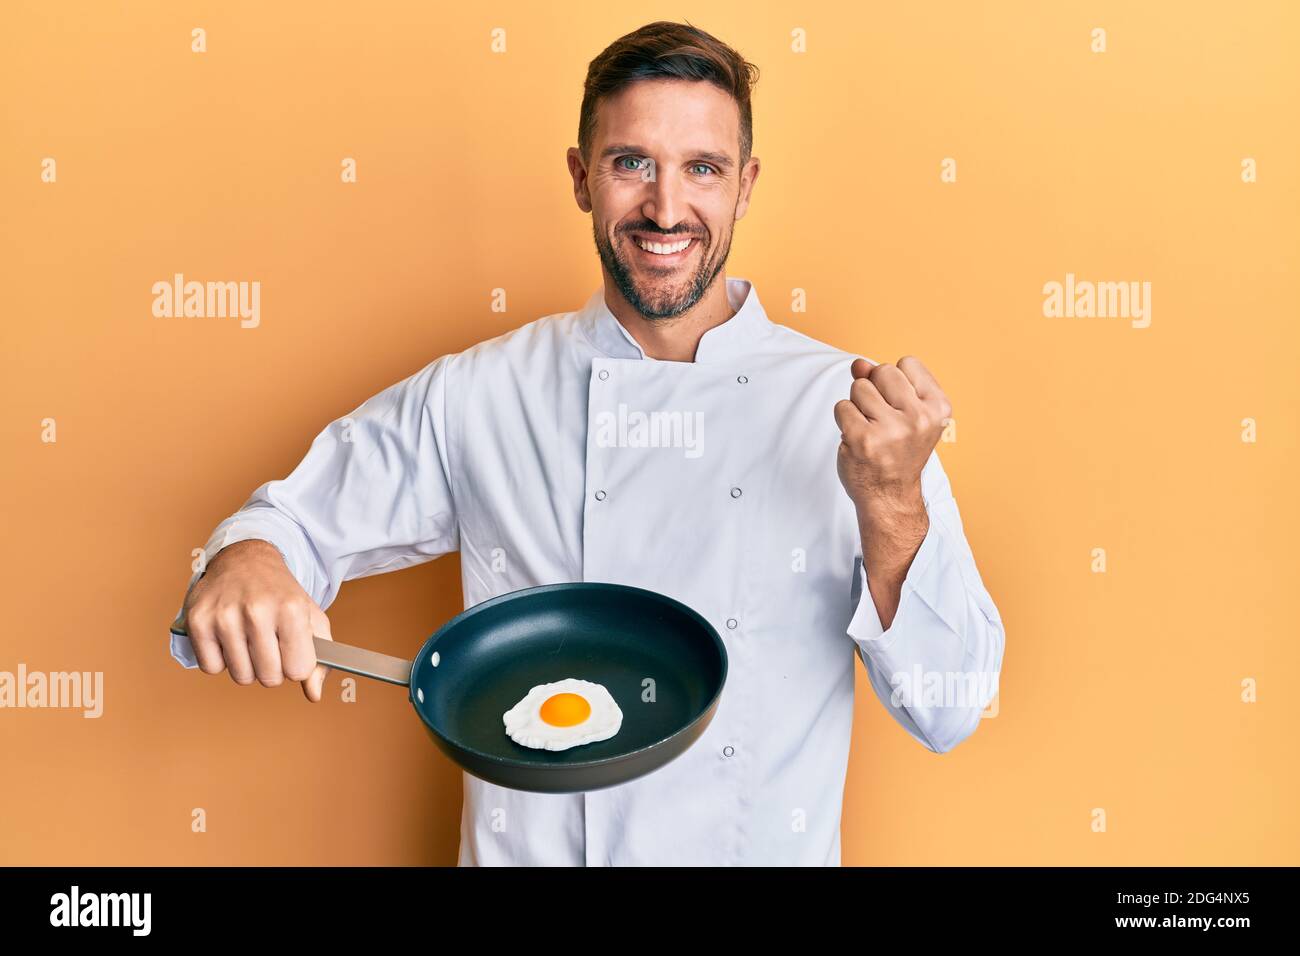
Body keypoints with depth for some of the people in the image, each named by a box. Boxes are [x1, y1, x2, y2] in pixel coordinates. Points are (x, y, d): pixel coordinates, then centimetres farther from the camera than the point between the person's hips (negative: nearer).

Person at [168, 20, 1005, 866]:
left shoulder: (855, 408, -9)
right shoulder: (474, 399, -7)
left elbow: (949, 711, -10)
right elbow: (301, 520, 3)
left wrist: (890, 504, -24)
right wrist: (247, 563, -18)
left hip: (767, 847, 0)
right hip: (525, 846, 1)